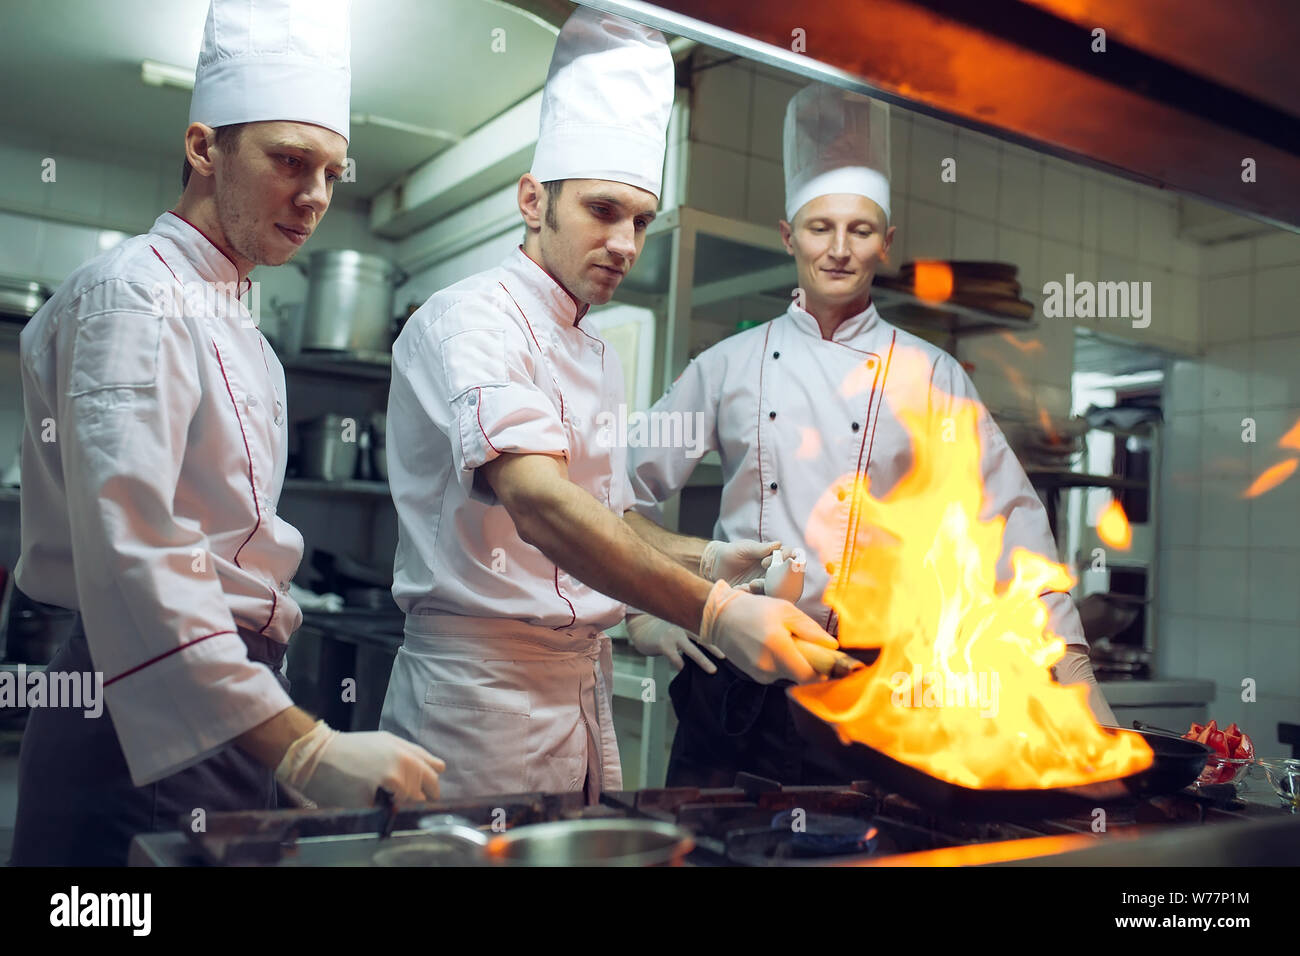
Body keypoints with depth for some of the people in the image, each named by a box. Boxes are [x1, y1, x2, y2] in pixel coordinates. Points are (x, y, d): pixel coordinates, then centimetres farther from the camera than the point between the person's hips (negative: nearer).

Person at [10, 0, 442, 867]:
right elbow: (132, 557, -26)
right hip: (149, 725, -9)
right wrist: (305, 748, -32)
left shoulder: (228, 317, 16)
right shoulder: (137, 294, -13)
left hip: (232, 714, 9)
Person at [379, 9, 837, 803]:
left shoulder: (599, 355, 15)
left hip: (586, 691, 8)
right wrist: (712, 612, -35)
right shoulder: (470, 319, -13)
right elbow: (540, 506, -29)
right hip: (483, 686, -8)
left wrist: (707, 560, 2)